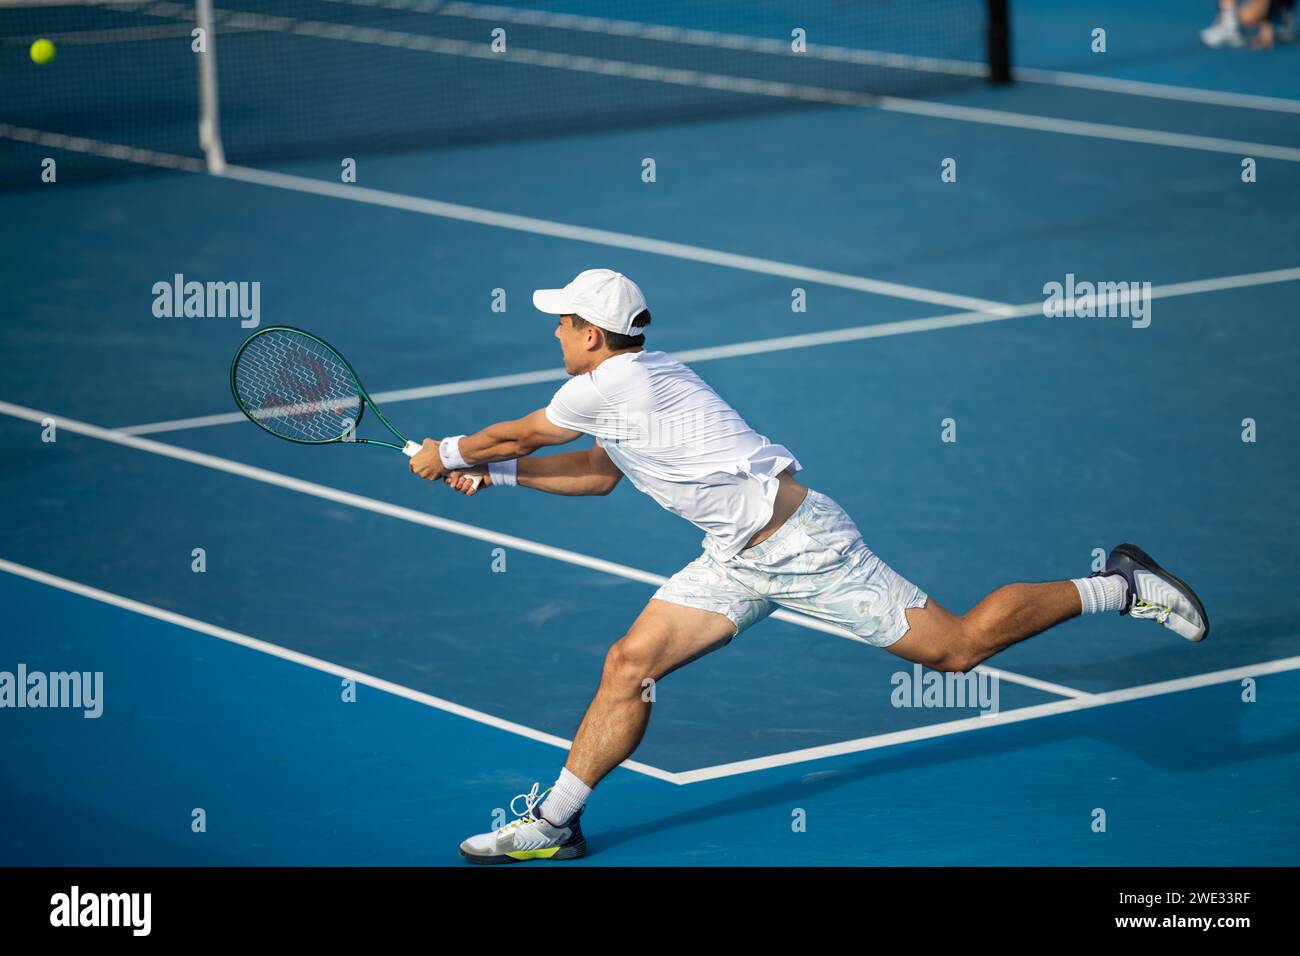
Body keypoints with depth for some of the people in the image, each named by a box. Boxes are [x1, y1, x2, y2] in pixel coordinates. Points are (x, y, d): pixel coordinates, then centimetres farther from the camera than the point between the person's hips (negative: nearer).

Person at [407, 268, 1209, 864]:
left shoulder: (615, 383, -18)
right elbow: (600, 473, 26)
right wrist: (495, 474, 20)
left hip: (798, 541, -10)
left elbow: (515, 433, -4)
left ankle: (1120, 586, 6)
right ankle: (555, 822, 8)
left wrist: (451, 454, 14)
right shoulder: (629, 380, 11)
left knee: (956, 647, -6)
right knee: (630, 663, 2)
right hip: (739, 560, 10)